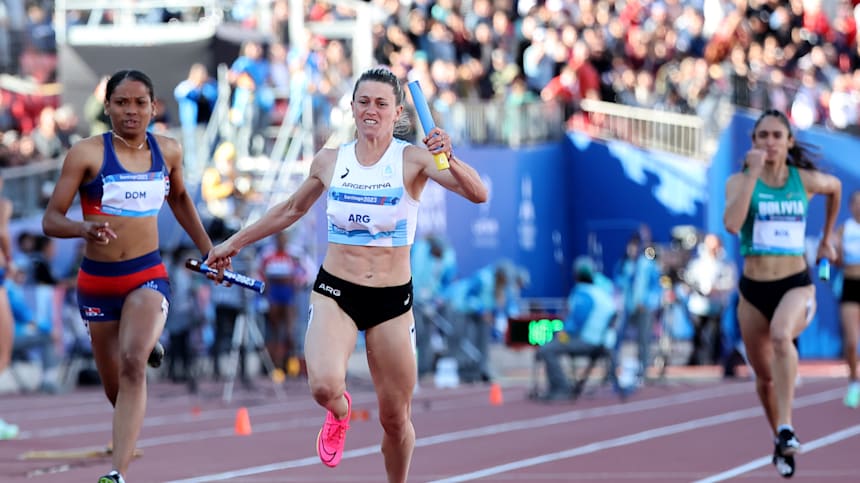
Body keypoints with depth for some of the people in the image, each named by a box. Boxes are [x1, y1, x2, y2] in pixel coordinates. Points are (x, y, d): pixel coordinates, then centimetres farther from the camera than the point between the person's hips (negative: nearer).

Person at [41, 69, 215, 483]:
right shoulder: (87, 154, -8)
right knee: (114, 387, 12)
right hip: (97, 279, 0)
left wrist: (207, 250, 25)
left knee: (132, 365, -25)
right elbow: (50, 220, -9)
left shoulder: (168, 151, 3)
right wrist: (83, 228, -30)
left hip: (148, 277, 0)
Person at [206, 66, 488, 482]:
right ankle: (339, 412, 12)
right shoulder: (329, 162, 3)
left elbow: (478, 194, -19)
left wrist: (450, 160, -37)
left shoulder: (413, 160, -6)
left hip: (393, 300, -1)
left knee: (395, 418, 4)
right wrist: (235, 242, 27)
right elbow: (291, 210, 21)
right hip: (335, 292, 1)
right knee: (324, 386, -26)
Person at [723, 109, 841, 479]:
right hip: (754, 289, 2)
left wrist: (826, 237, 28)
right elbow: (732, 224, -23)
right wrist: (753, 173, -21)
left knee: (781, 336, -35)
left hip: (797, 284, -2)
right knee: (764, 376, 13)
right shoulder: (739, 181, -4)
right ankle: (779, 438, 38)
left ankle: (786, 428, -38)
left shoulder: (805, 180, 1)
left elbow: (835, 187, 25)